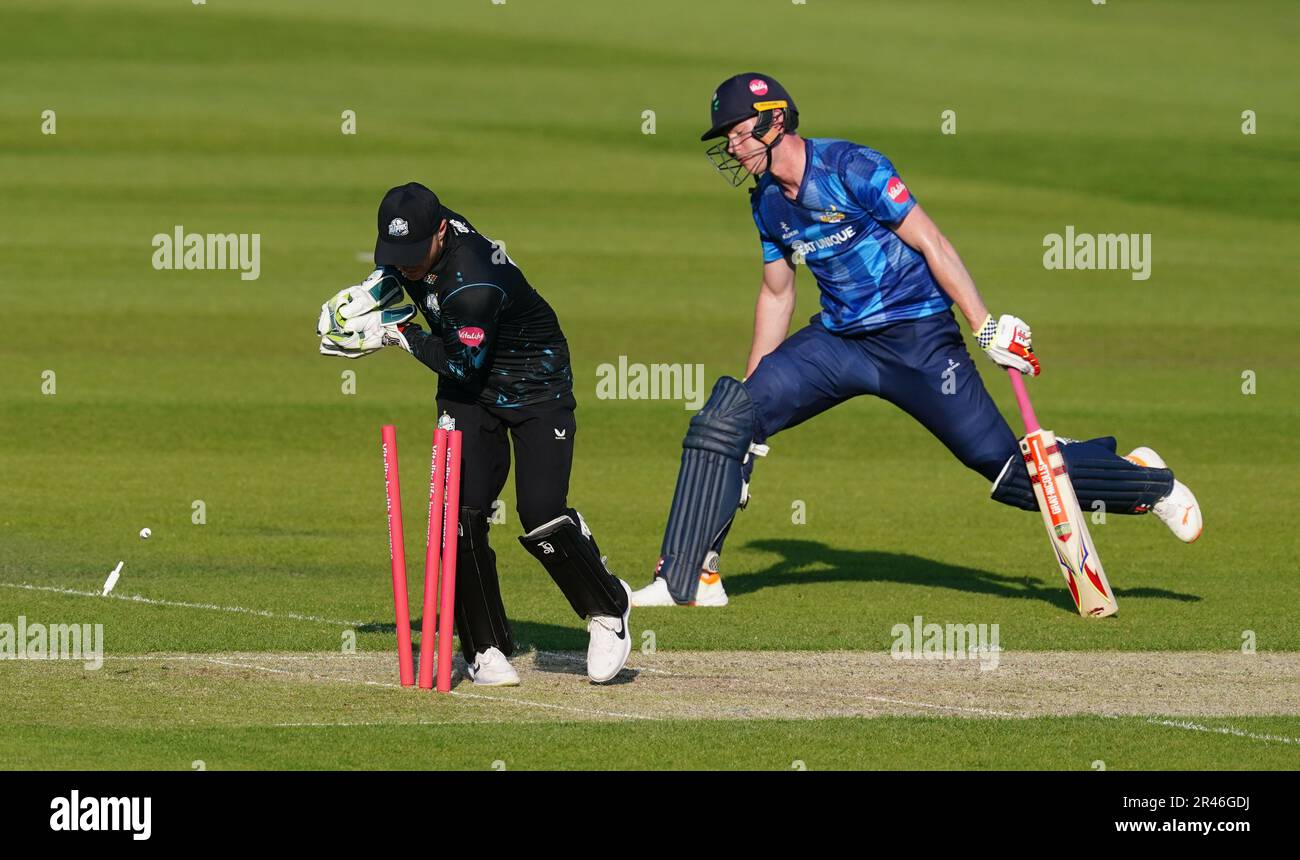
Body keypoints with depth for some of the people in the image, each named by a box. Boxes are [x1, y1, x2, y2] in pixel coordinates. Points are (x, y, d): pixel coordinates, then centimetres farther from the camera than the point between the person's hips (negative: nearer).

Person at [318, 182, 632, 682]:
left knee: (542, 518, -17)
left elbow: (463, 365, -26)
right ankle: (487, 650, 2)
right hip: (470, 396, 7)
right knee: (461, 517, -8)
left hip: (536, 388, -7)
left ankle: (607, 610, 10)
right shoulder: (415, 236, -11)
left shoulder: (473, 284, -36)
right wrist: (378, 285, -1)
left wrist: (399, 332, -17)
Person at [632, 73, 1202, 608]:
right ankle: (687, 578, -6)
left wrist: (988, 327, -20)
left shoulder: (851, 169, -16)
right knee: (726, 416, -10)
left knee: (1006, 467, -10)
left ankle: (1144, 480, 13)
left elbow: (931, 244, -16)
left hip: (917, 339, -6)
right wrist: (750, 387, 19)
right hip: (838, 340, 6)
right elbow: (776, 294, 19)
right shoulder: (766, 200, 7)